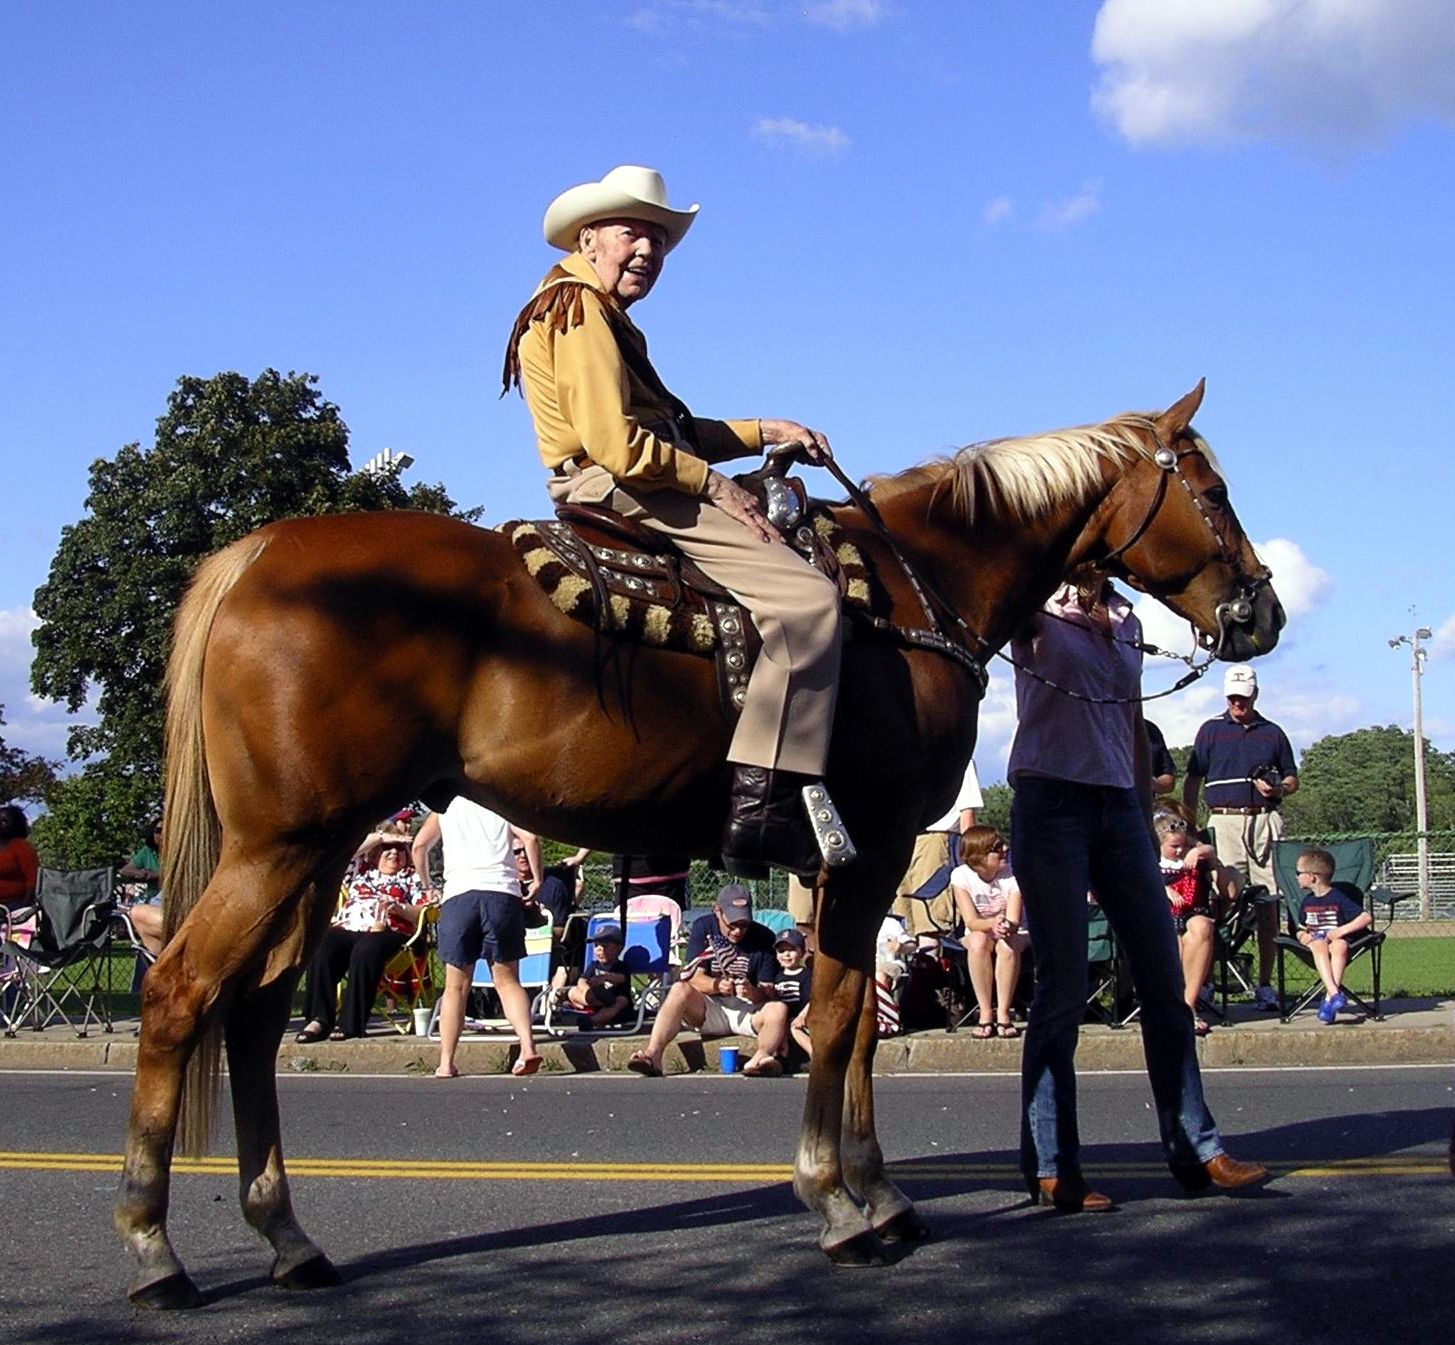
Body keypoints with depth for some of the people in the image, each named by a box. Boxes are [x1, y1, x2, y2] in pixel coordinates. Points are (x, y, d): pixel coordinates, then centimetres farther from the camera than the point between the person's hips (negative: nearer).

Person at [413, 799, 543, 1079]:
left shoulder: (446, 806, 19)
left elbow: (420, 845, 8)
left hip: (458, 894, 0)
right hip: (502, 893, 0)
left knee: (456, 986, 6)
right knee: (507, 980, 5)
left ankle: (446, 1063, 2)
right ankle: (527, 1046, -14)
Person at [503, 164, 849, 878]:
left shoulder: (606, 320, 26)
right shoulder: (578, 307, -7)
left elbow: (669, 433, 24)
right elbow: (616, 443, -18)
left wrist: (764, 432, 15)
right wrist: (714, 484, -11)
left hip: (632, 492, 11)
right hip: (618, 492, -11)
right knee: (805, 596, -21)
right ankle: (762, 805, -30)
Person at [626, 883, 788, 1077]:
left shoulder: (763, 937, -1)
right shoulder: (703, 927, 1)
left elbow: (768, 993, -5)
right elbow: (695, 978, -6)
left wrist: (753, 992, -29)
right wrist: (717, 985, -28)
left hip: (748, 1011, 0)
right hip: (708, 1010, 0)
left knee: (779, 1009, -29)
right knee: (680, 990, -29)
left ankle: (761, 1057, -57)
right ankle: (652, 1054, -46)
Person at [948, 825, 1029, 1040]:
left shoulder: (1012, 876, -13)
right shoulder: (961, 876, -14)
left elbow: (1014, 922, -21)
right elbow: (971, 922, -21)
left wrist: (1006, 926, -47)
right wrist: (993, 923, -42)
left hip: (1012, 936, 0)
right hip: (978, 934, 0)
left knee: (1008, 943, -37)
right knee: (978, 941, -37)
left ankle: (1003, 1014, -31)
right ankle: (986, 1014, -31)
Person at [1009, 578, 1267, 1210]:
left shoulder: (1125, 620, 16)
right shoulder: (1036, 611, 1)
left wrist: (1146, 825, 17)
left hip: (1118, 806, 6)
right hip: (1051, 802, -6)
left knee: (1165, 980, 5)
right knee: (1063, 987, -5)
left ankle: (1196, 1150, 13)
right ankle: (1050, 1168, 4)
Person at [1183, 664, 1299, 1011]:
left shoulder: (1272, 733, 16)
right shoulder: (1211, 731, 13)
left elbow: (1292, 778, 20)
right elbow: (1193, 780, 11)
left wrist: (1278, 789, -3)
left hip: (1264, 821, 2)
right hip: (1223, 822, -2)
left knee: (1268, 903, 0)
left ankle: (1265, 984, 5)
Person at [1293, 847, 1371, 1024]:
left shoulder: (1338, 899, 1)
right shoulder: (1307, 902, 18)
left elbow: (1366, 917, -4)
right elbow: (1302, 927, 30)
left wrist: (1342, 930, -14)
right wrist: (1302, 935, 5)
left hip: (1336, 939, -3)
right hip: (1314, 940, 3)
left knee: (1340, 945, -40)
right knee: (1319, 945, -36)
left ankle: (1329, 998, -45)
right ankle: (1335, 993, -52)